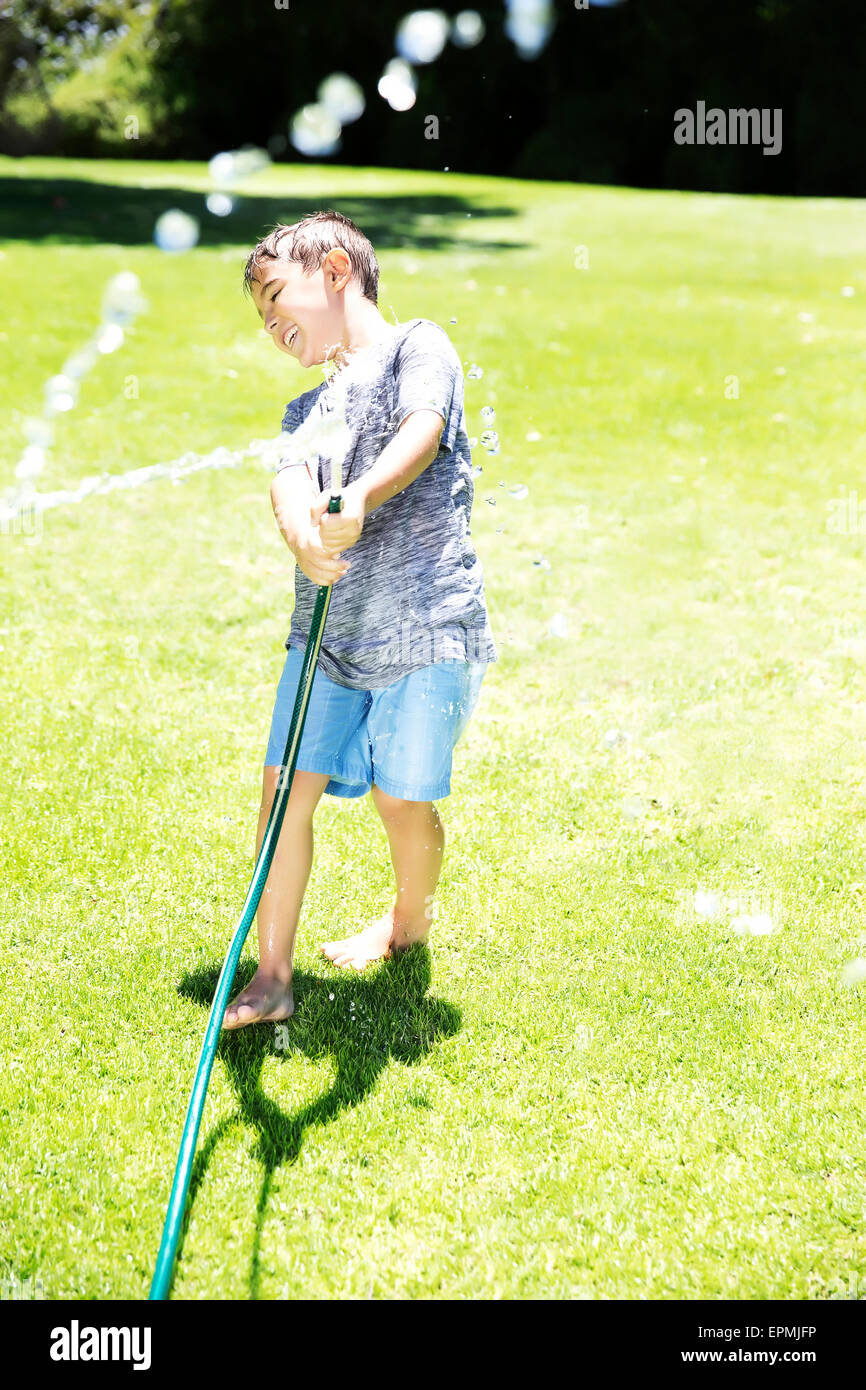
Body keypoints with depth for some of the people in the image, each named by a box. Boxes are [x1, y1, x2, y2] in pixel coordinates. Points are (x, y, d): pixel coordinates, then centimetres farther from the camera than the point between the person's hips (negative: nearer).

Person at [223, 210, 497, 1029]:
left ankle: (409, 920, 34)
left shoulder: (418, 346, 2)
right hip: (327, 625, 6)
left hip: (424, 623, -5)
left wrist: (358, 500, -40)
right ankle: (272, 976, 9)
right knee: (286, 788, -2)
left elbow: (420, 433, -20)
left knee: (402, 797, 2)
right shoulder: (306, 410, 18)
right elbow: (289, 482, -4)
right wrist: (302, 537, -29)